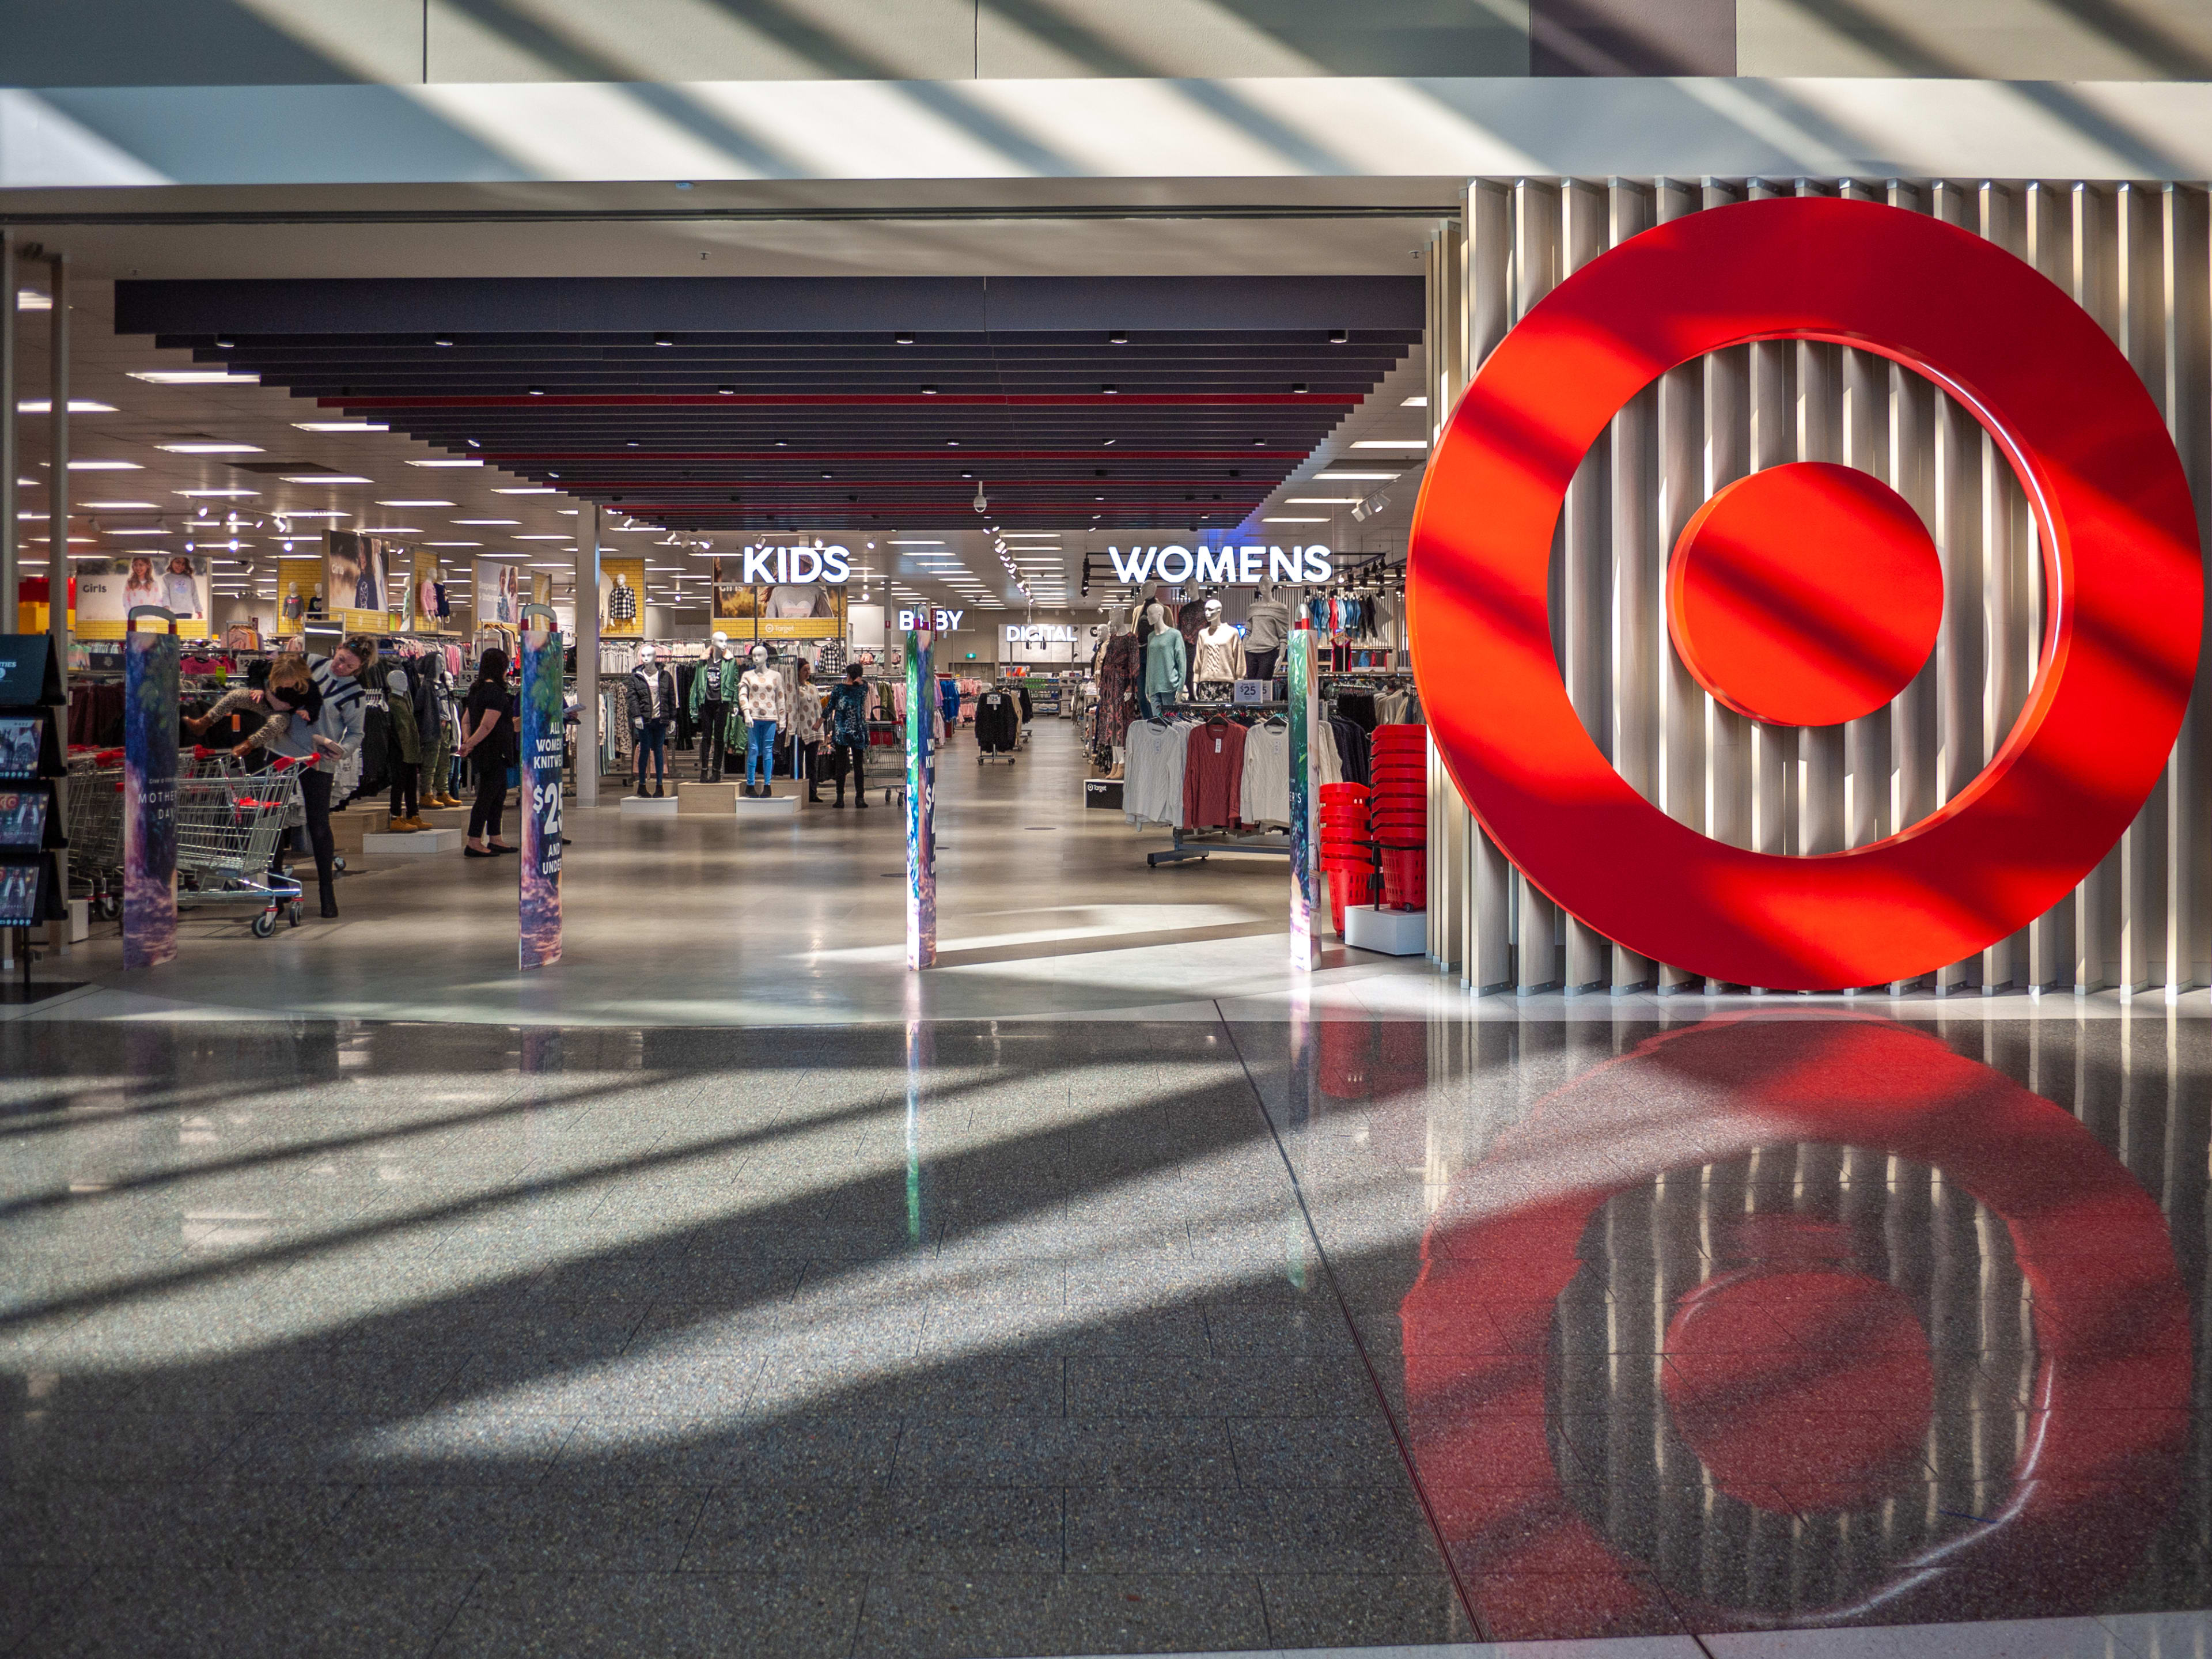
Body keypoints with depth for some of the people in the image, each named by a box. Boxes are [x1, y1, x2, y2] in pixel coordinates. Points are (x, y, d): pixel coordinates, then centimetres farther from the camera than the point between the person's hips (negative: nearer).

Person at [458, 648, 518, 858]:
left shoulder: (476, 690, 12)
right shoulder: (496, 693, -17)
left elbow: (466, 721, 12)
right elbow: (487, 726, -23)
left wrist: (468, 742, 0)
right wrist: (469, 745, -19)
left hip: (484, 754, 10)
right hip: (493, 752, -10)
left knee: (499, 794, 16)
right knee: (487, 795, -6)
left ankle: (495, 840, 21)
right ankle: (474, 844, -4)